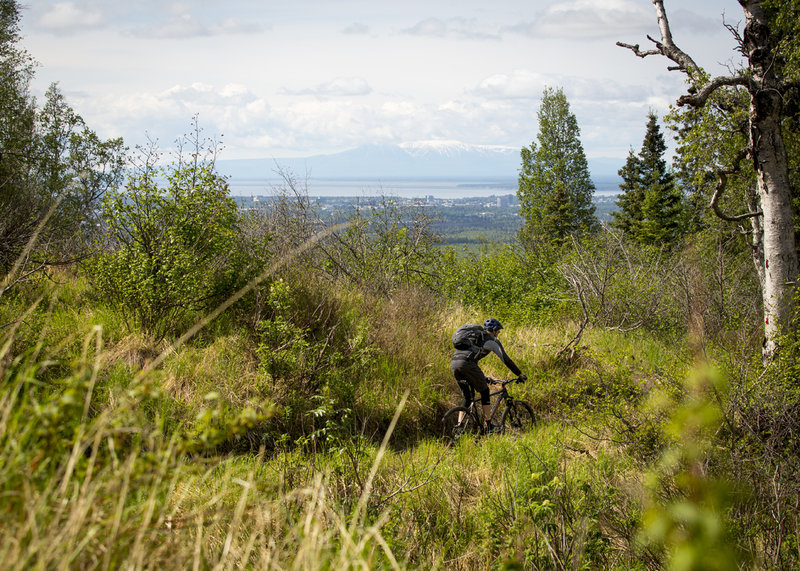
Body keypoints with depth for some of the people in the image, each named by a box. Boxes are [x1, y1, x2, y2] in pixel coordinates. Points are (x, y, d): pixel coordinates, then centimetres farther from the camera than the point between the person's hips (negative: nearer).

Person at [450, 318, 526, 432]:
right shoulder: (493, 340, 14)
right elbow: (506, 360, 13)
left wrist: (482, 377, 47)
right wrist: (520, 375, 21)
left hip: (453, 363, 7)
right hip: (466, 363, -7)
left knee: (467, 398, 19)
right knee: (484, 393, 10)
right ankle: (489, 426, 9)